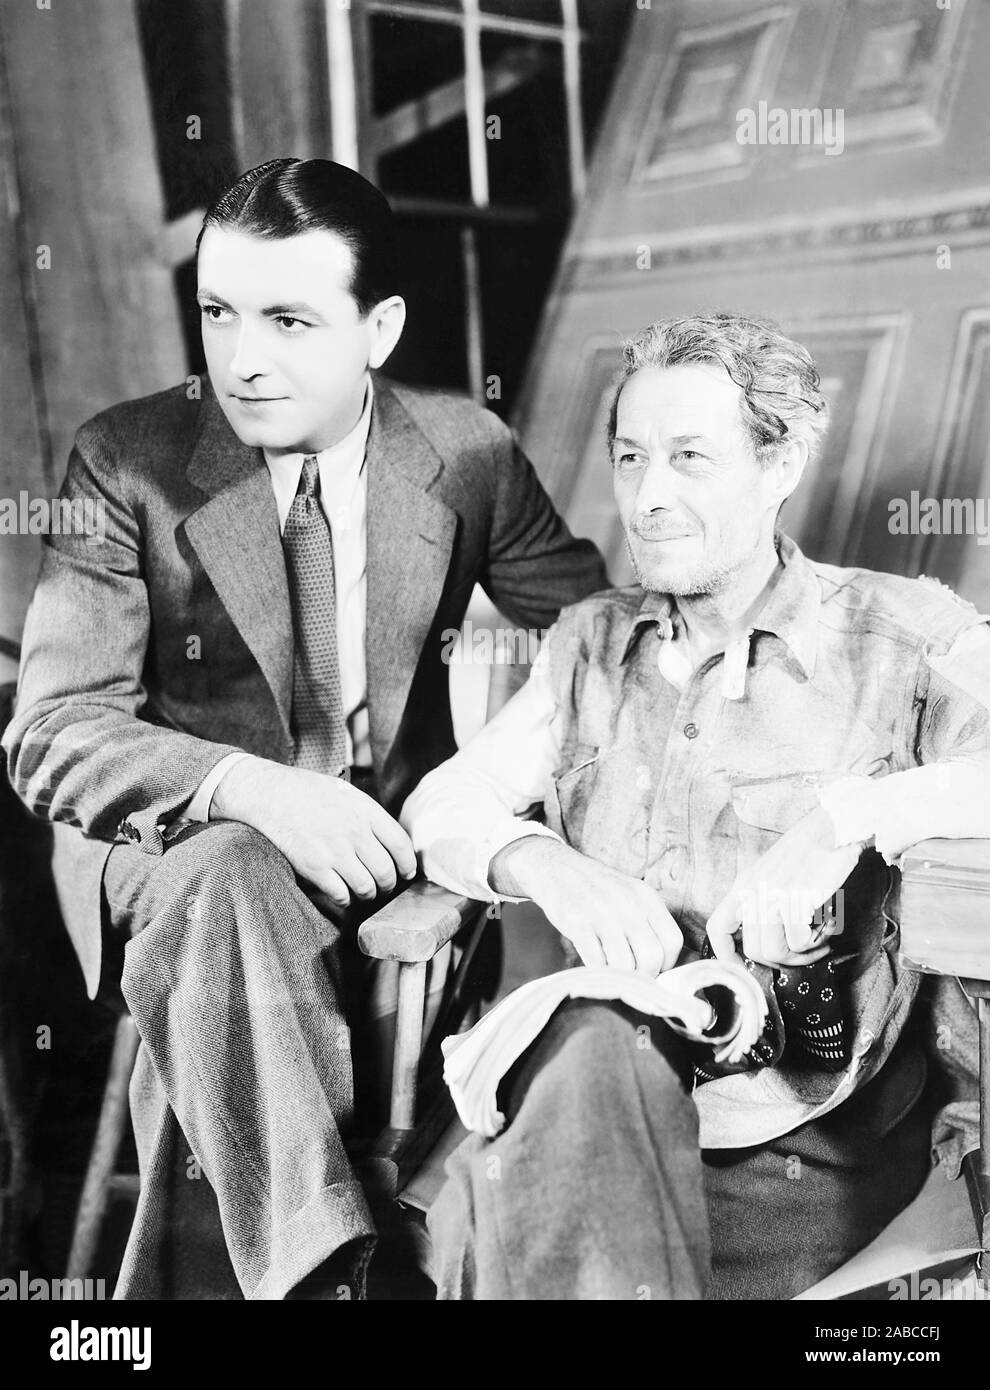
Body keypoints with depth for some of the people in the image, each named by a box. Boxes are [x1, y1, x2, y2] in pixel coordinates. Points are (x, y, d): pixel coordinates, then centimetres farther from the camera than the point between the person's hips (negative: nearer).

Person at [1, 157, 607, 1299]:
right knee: (225, 879, -35)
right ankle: (315, 1265, -29)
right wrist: (255, 788, -31)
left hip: (402, 832, 3)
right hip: (184, 840, -2)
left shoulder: (468, 450, -2)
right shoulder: (128, 459, -8)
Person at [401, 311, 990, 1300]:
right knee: (593, 1041, -31)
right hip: (604, 1093, 4)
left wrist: (852, 814, -30)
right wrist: (548, 865, -17)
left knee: (483, 1223, -26)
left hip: (812, 1143, -3)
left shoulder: (895, 635, -3)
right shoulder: (592, 642, 13)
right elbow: (441, 806, 3)